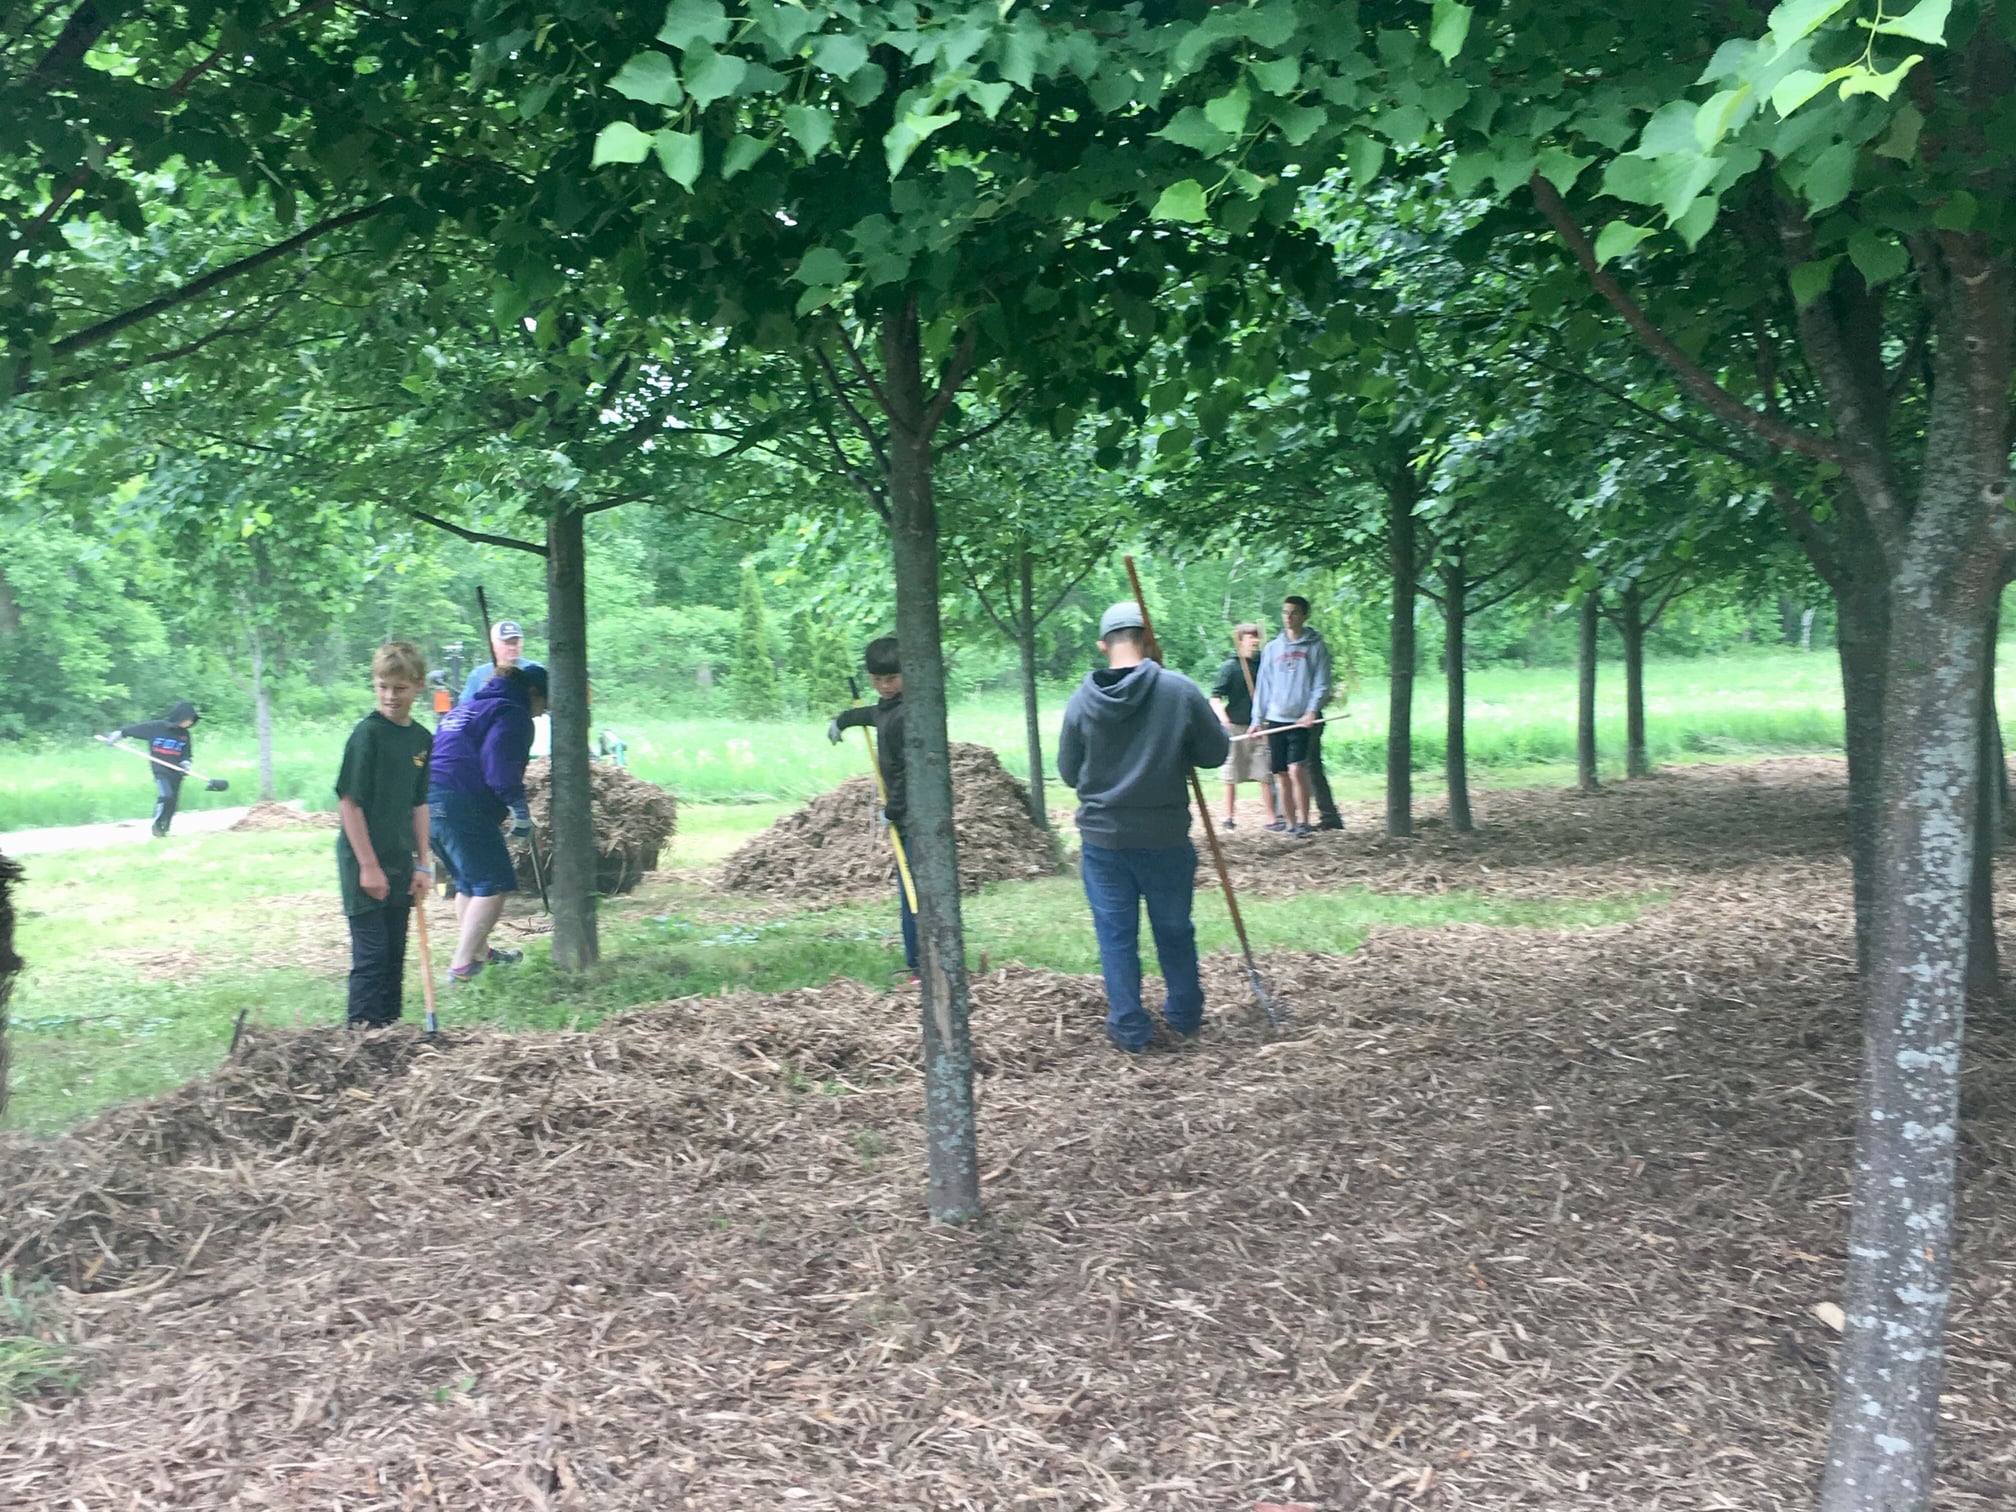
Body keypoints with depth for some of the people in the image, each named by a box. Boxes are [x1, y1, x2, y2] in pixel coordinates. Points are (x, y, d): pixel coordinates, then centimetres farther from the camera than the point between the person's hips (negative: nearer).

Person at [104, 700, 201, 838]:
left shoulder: (185, 735, 4)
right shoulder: (156, 727, -8)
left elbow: (188, 754, 10)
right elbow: (132, 729, 1)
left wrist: (186, 763, -10)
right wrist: (117, 734, -1)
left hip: (176, 772, 4)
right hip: (161, 770, -4)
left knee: (173, 803, 4)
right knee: (166, 796, -22)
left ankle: (164, 831, 19)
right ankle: (157, 827, -7)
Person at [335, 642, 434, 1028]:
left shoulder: (422, 738, 7)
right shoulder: (368, 733, -14)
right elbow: (349, 801, -15)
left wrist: (423, 864, 10)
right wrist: (368, 865, -16)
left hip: (400, 865, 7)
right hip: (364, 865, -7)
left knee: (395, 953, 14)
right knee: (371, 953, -4)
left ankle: (391, 1026, 24)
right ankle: (363, 1031, 5)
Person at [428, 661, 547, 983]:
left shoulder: (469, 707, 28)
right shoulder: (513, 715, -1)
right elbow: (501, 766, -17)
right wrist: (521, 812, -15)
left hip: (428, 801, 10)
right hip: (461, 806, -10)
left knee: (469, 882, 24)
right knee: (494, 884, -6)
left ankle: (480, 952, 35)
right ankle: (462, 965, -10)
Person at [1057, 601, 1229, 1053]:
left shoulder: (1081, 701, -8)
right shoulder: (1180, 690, -12)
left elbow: (1069, 773, 3)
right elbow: (1217, 752, -2)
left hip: (1102, 837, 0)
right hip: (1165, 837, 0)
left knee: (1116, 935, 10)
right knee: (1174, 930, 17)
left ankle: (1129, 1029, 14)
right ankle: (1185, 1015, 33)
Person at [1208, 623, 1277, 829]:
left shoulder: (1263, 663, 5)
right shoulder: (1230, 666, -5)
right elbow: (1215, 698, -8)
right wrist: (1224, 719, -23)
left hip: (1259, 726, 3)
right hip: (1235, 726, -2)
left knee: (1266, 774, -2)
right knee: (1231, 775, 7)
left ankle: (1271, 817, 2)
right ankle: (1230, 816, 18)